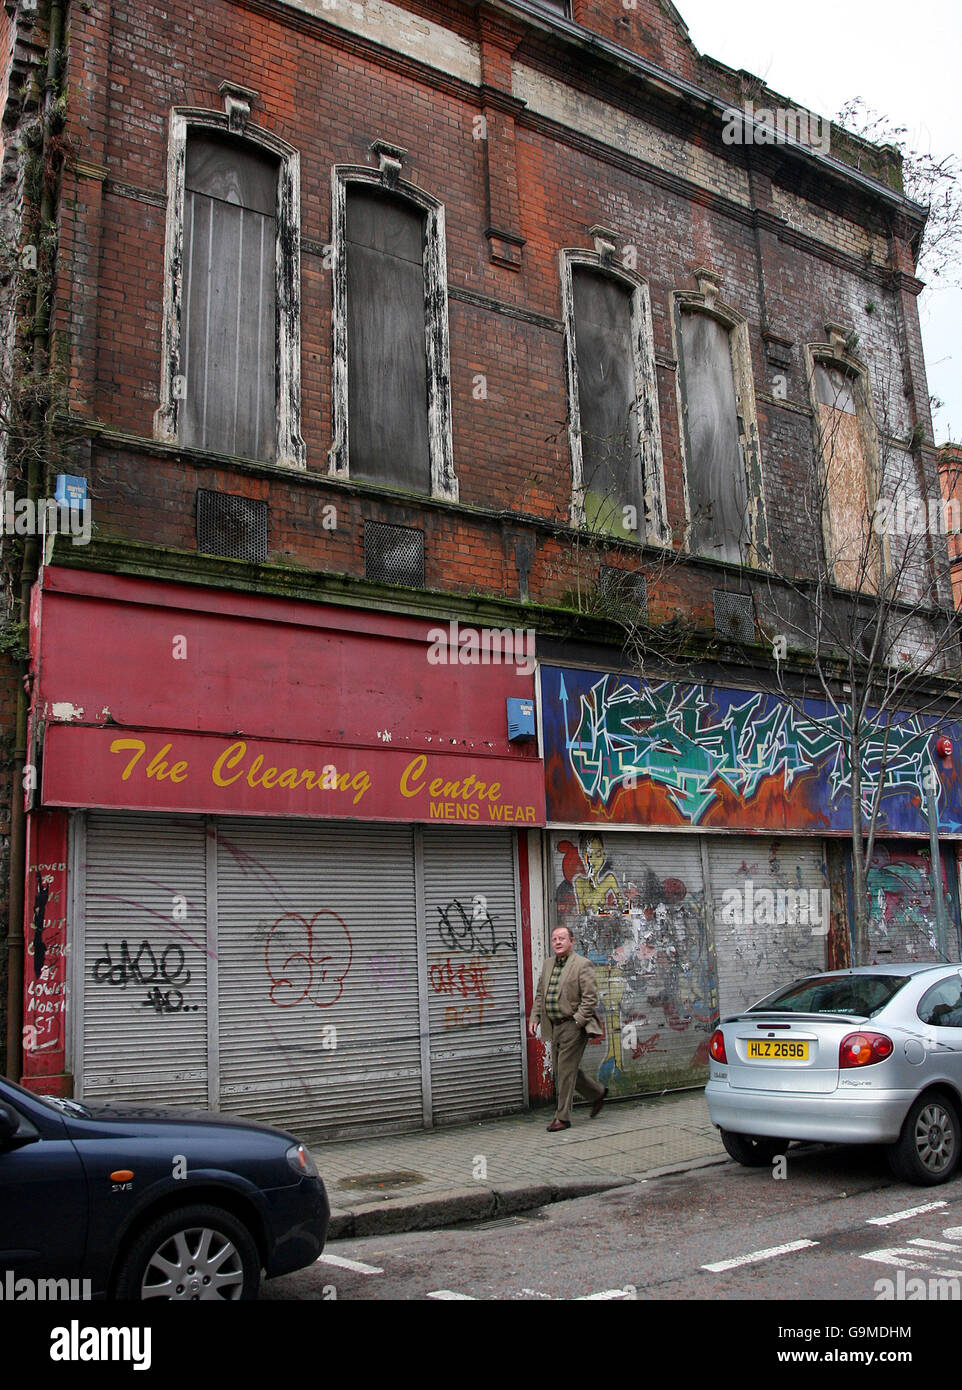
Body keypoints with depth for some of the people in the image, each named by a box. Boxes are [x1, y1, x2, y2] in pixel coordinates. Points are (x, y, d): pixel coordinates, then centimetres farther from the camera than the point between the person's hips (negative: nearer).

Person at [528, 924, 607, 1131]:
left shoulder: (582, 965, -10)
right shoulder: (548, 964, 13)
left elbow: (590, 998, -13)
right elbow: (540, 994, 18)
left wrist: (577, 1021, -17)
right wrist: (534, 1017, 8)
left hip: (573, 1026, -8)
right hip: (554, 1026, 8)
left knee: (566, 1071, -5)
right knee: (560, 1070, 13)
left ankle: (562, 1118, 5)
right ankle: (598, 1093, 32)